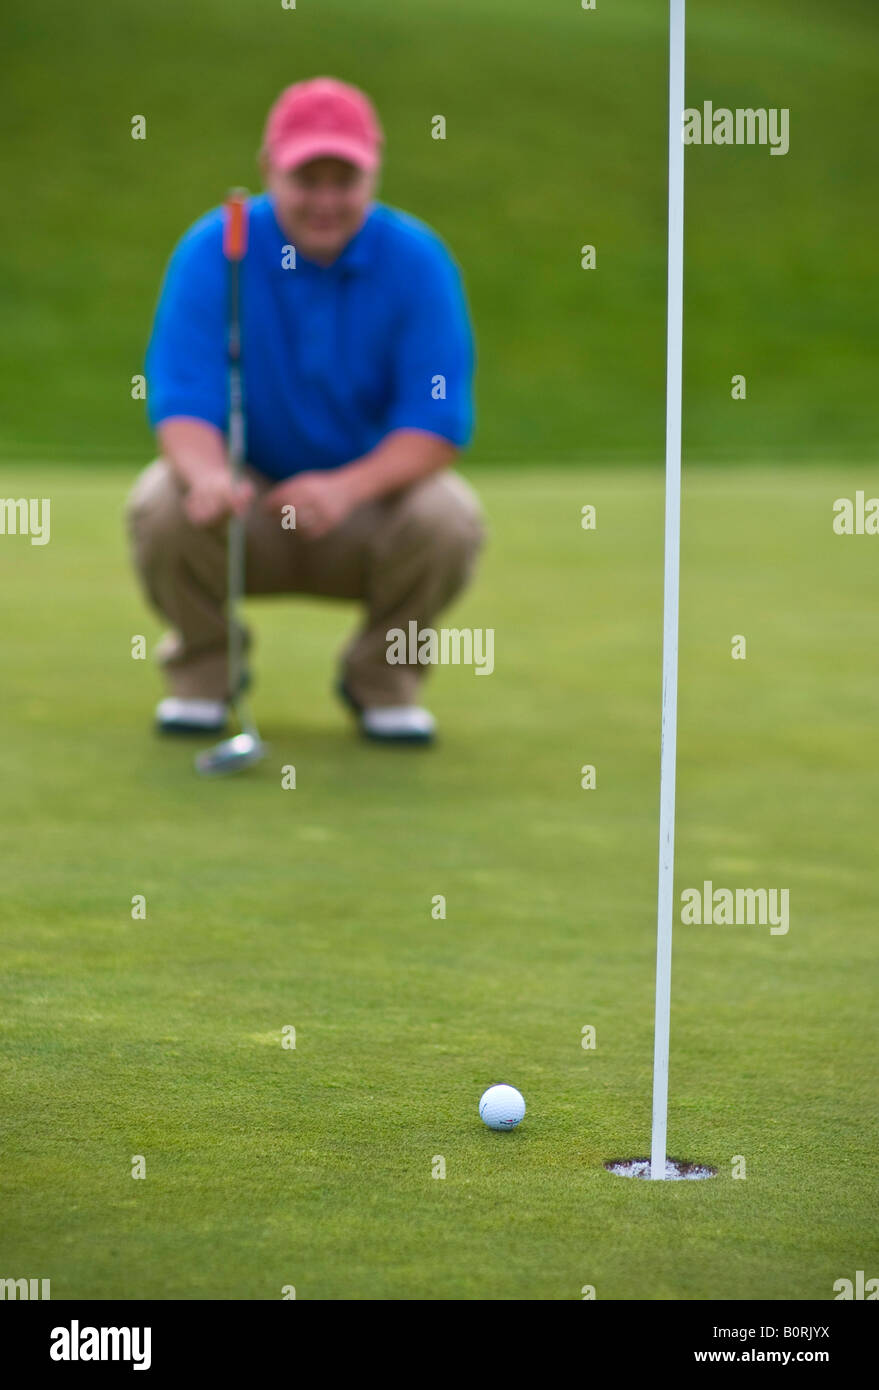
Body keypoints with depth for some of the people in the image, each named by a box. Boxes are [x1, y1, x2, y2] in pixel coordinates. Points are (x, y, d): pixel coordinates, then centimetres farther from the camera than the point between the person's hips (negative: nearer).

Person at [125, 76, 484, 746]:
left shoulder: (417, 258, -12)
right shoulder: (212, 251, -13)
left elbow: (438, 421, -17)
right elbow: (180, 402, -19)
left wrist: (349, 486, -35)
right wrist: (208, 474, -43)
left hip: (370, 495, 0)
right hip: (246, 498, 0)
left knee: (450, 519, -30)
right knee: (162, 507, -31)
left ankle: (383, 678, 0)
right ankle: (203, 668, 0)